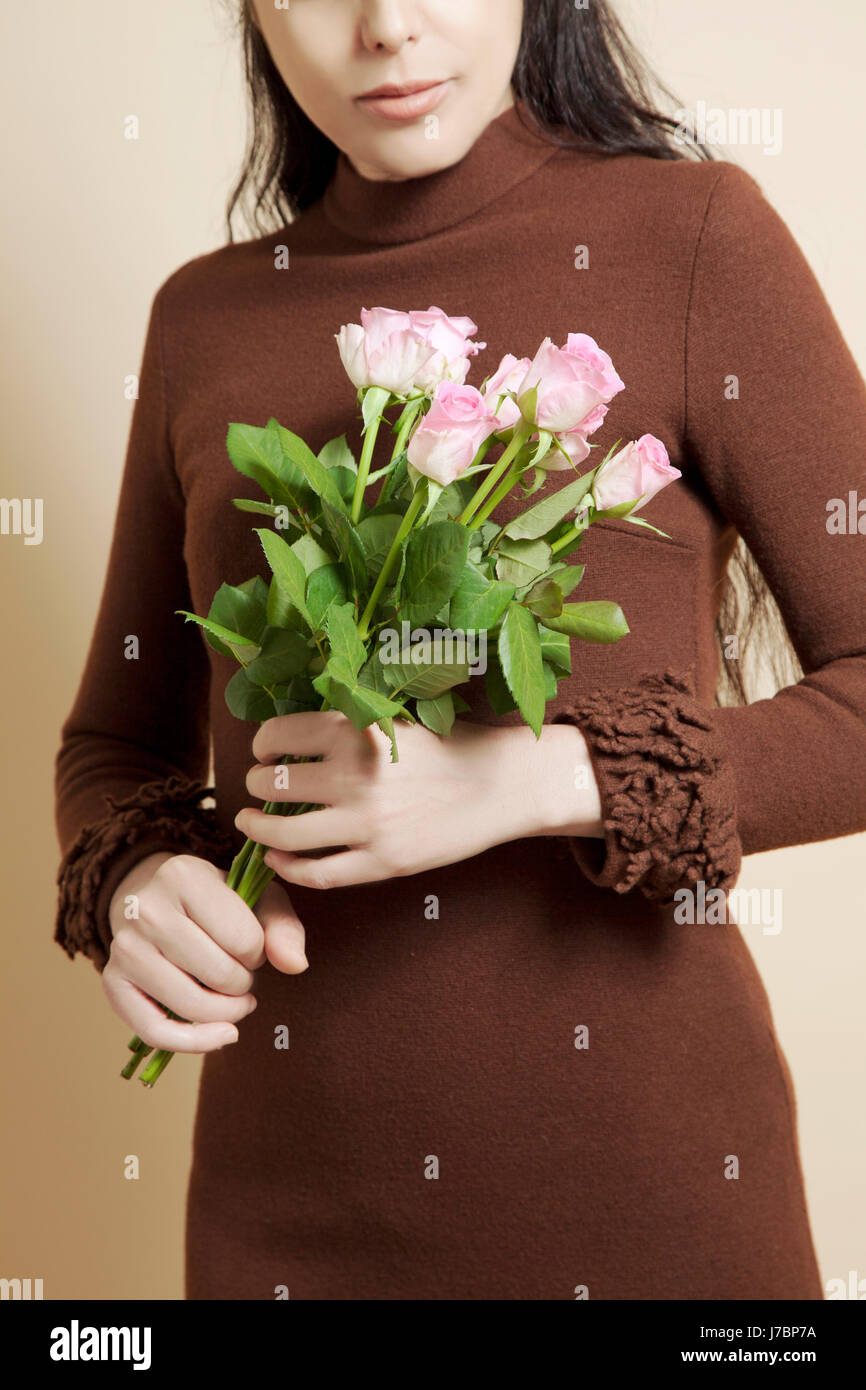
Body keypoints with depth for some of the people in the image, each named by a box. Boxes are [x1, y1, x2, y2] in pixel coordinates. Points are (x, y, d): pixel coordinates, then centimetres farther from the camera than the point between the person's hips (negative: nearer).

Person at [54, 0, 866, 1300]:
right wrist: (135, 880, -10)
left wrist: (542, 778, -20)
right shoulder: (204, 318, 4)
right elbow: (116, 741, 11)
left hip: (639, 1157, -3)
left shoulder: (689, 232, -6)